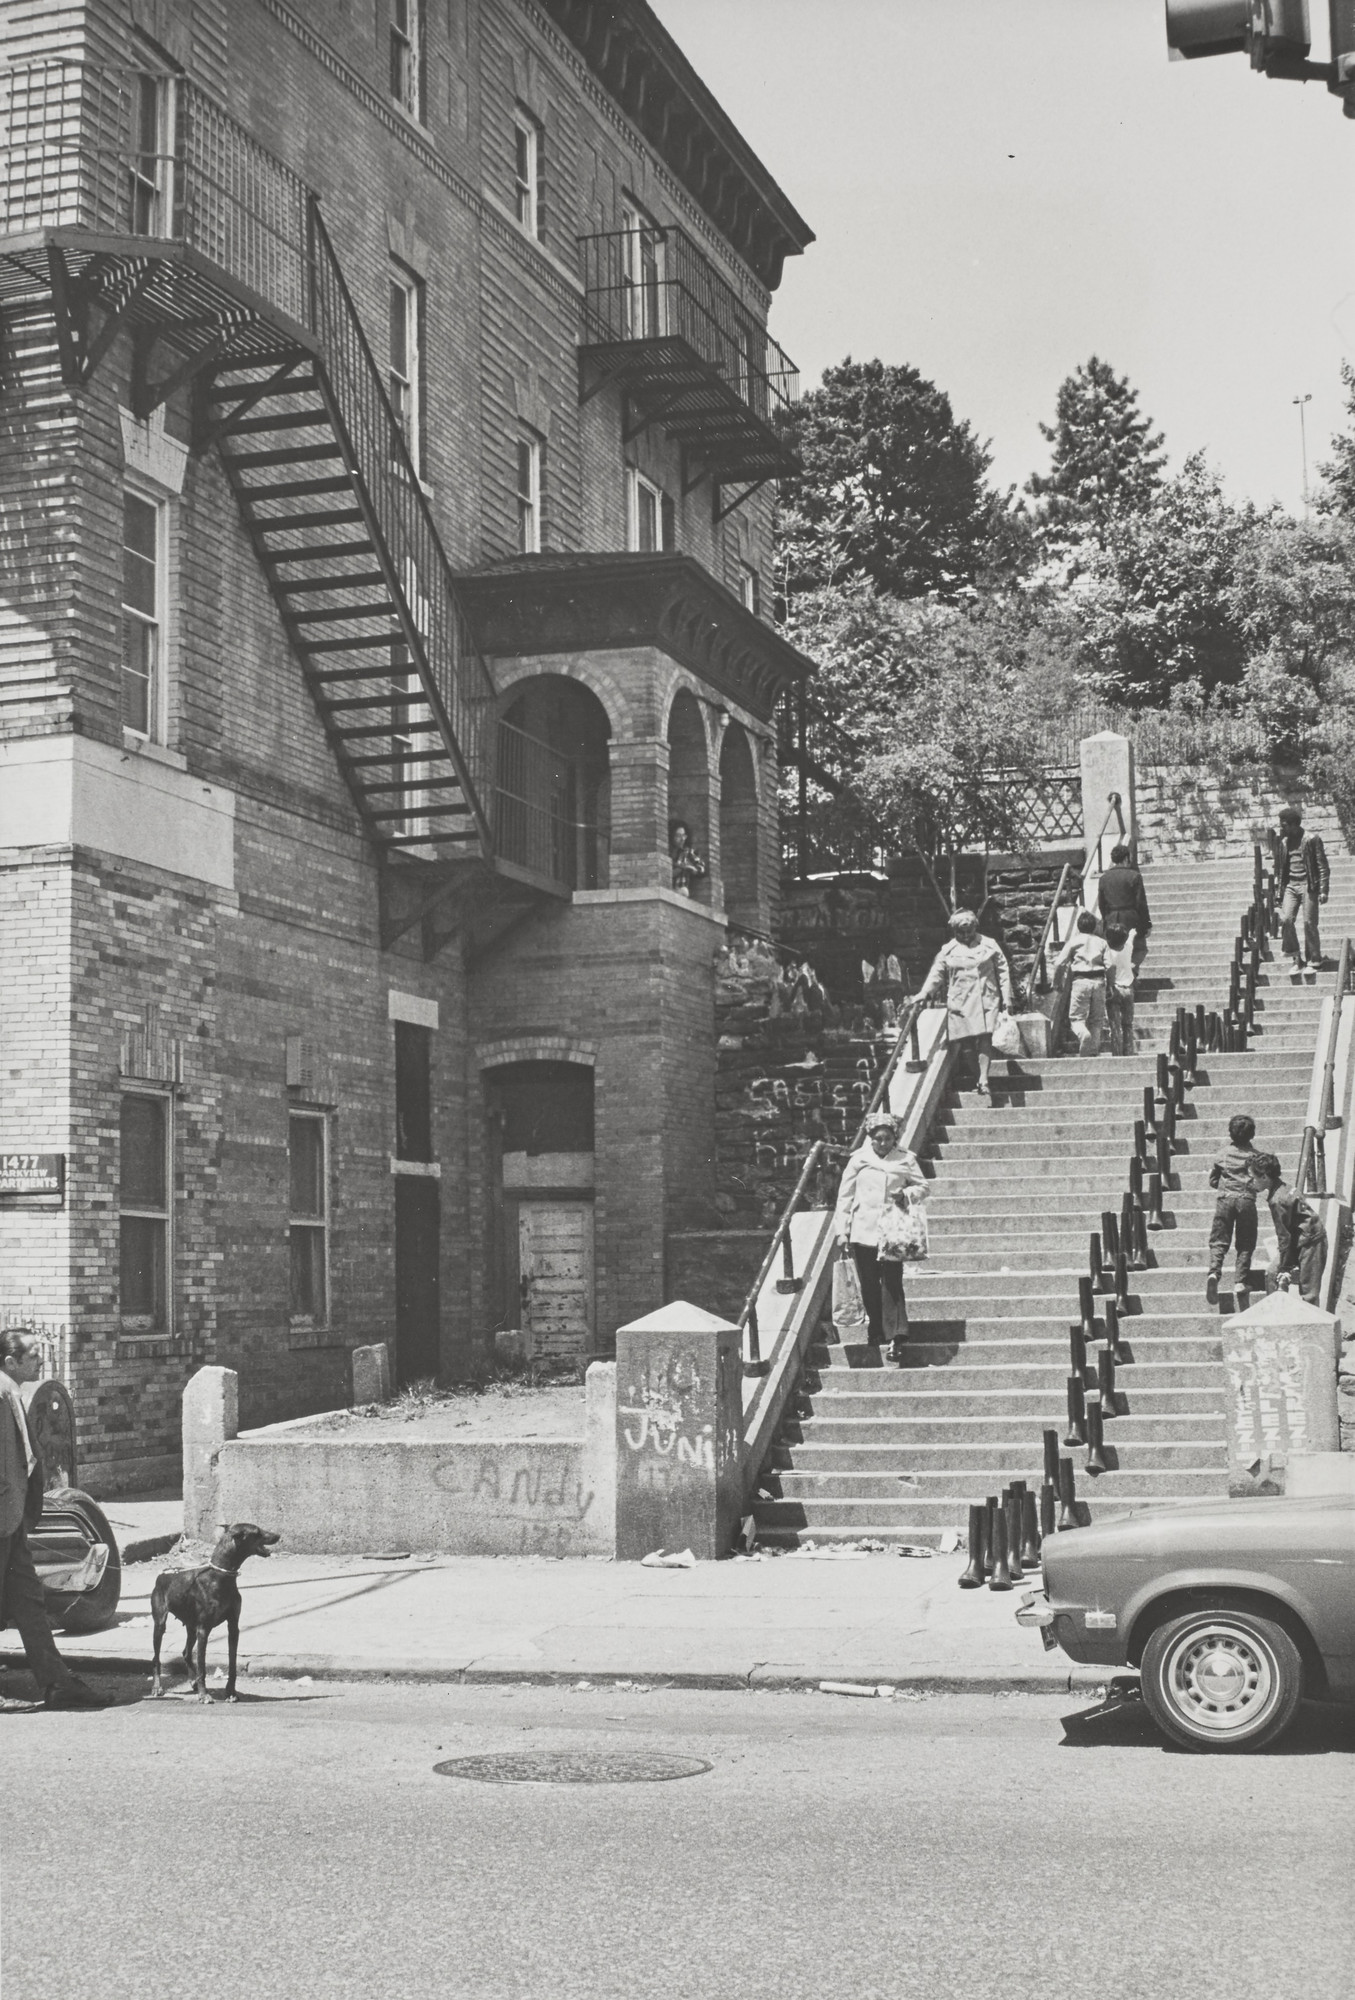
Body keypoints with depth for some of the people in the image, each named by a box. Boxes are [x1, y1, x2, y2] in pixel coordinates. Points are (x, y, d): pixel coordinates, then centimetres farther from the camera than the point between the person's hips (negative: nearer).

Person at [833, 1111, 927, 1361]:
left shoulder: (905, 1160, 3)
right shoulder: (858, 1160, 4)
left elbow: (922, 1186, 11)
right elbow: (844, 1196, 8)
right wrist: (841, 1231, 5)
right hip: (863, 1230, 2)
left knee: (892, 1283, -10)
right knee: (869, 1285, 6)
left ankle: (896, 1336, -11)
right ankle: (876, 1329, 22)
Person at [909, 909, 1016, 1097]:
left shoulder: (989, 945, 8)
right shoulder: (947, 951, 10)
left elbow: (1003, 971, 8)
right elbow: (936, 974, 5)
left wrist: (1007, 997, 2)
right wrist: (923, 994, -8)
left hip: (986, 999, -2)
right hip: (959, 1002, 2)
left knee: (984, 1038, -14)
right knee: (965, 1041, 0)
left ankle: (983, 1079, -17)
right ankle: (977, 1076, 13)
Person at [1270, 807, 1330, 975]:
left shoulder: (1312, 839, -5)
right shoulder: (1282, 841, 9)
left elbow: (1323, 866, -4)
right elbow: (1277, 864, 17)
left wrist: (1323, 890, -10)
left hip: (1308, 885, -4)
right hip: (1289, 885, 4)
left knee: (1309, 923, -4)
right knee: (1286, 920, -11)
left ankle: (1313, 960, 10)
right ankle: (1295, 960, -2)